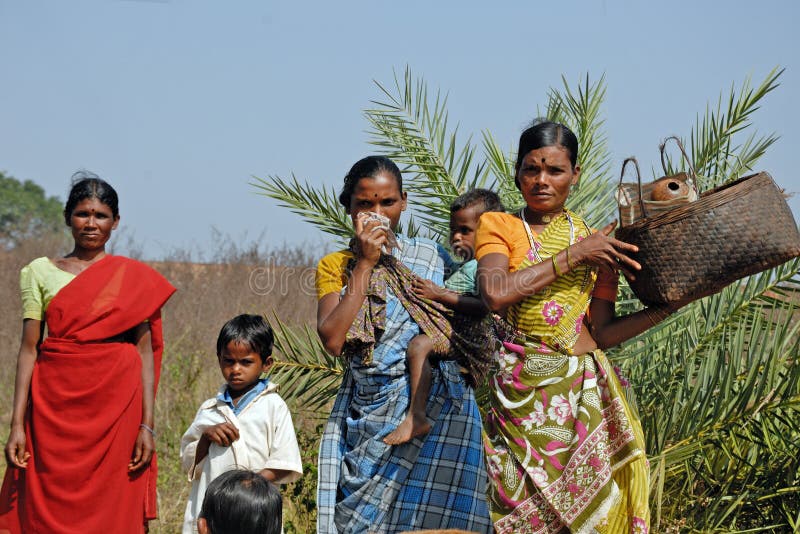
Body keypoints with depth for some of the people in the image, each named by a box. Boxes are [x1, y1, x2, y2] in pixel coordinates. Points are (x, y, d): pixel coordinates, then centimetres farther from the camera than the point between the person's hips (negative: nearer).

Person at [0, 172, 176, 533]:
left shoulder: (134, 277, 6)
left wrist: (147, 425, -5)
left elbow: (146, 353, 3)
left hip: (116, 407, 0)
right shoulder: (40, 272, 7)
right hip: (54, 405, 1)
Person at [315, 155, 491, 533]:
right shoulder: (334, 266, 10)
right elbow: (333, 339, -7)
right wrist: (365, 265, -4)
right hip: (364, 413, 1)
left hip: (432, 407, -1)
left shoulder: (430, 257, 10)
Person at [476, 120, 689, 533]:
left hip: (585, 391, 2)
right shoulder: (497, 226, 2)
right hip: (522, 392, -2)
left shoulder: (599, 242, 9)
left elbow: (601, 332, 5)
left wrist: (668, 305, -6)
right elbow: (496, 293, -18)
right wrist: (573, 255, -13)